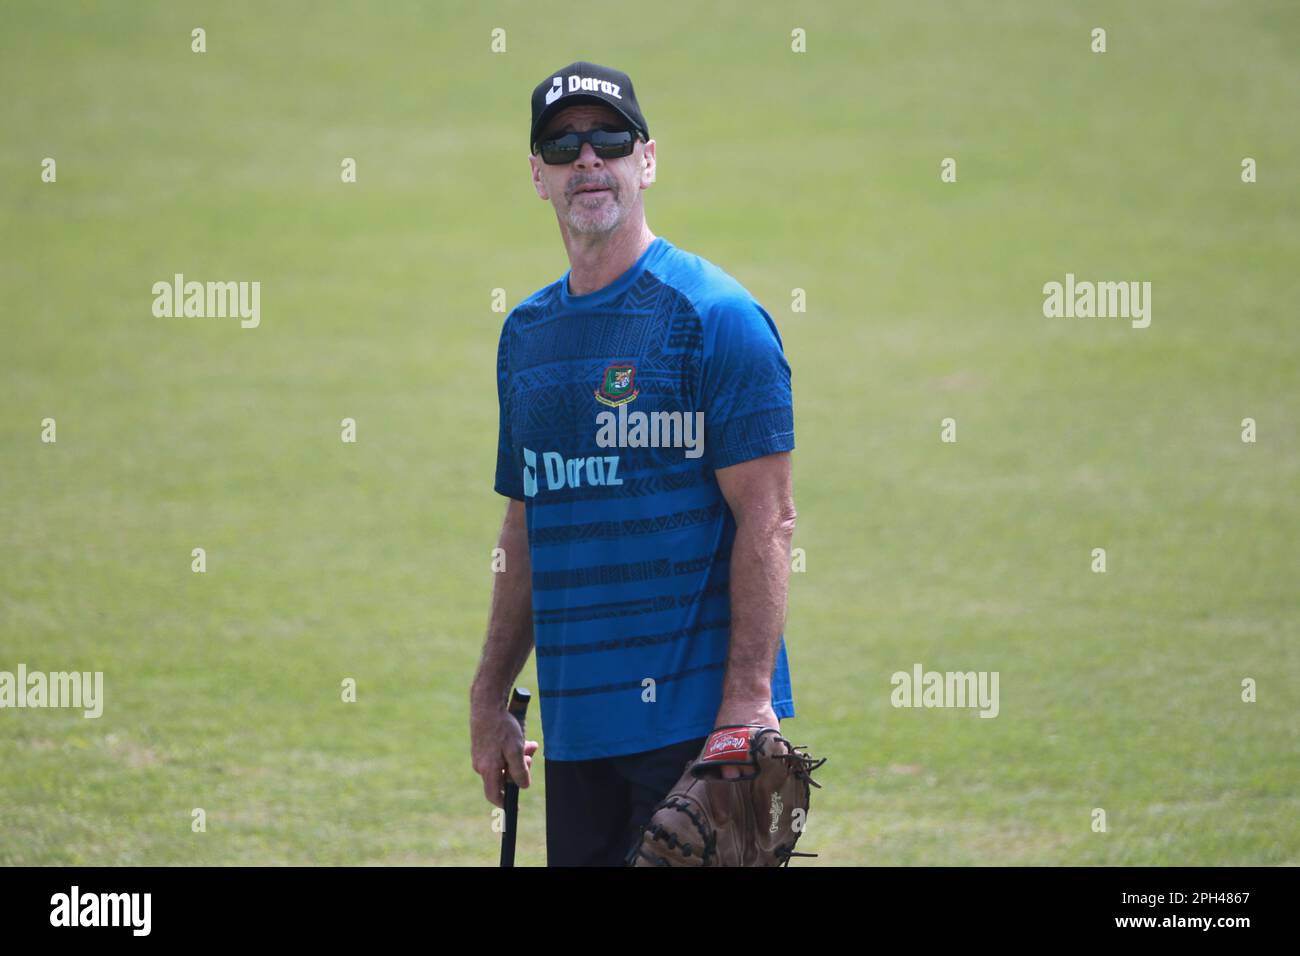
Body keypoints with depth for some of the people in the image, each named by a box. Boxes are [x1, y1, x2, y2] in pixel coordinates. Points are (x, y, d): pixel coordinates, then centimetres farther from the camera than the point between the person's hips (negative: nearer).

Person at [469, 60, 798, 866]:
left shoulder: (713, 314, -6)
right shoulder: (526, 332, 15)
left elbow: (768, 518, -12)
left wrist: (748, 700, -19)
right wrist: (490, 700, 16)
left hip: (695, 718, -7)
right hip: (575, 729, 7)